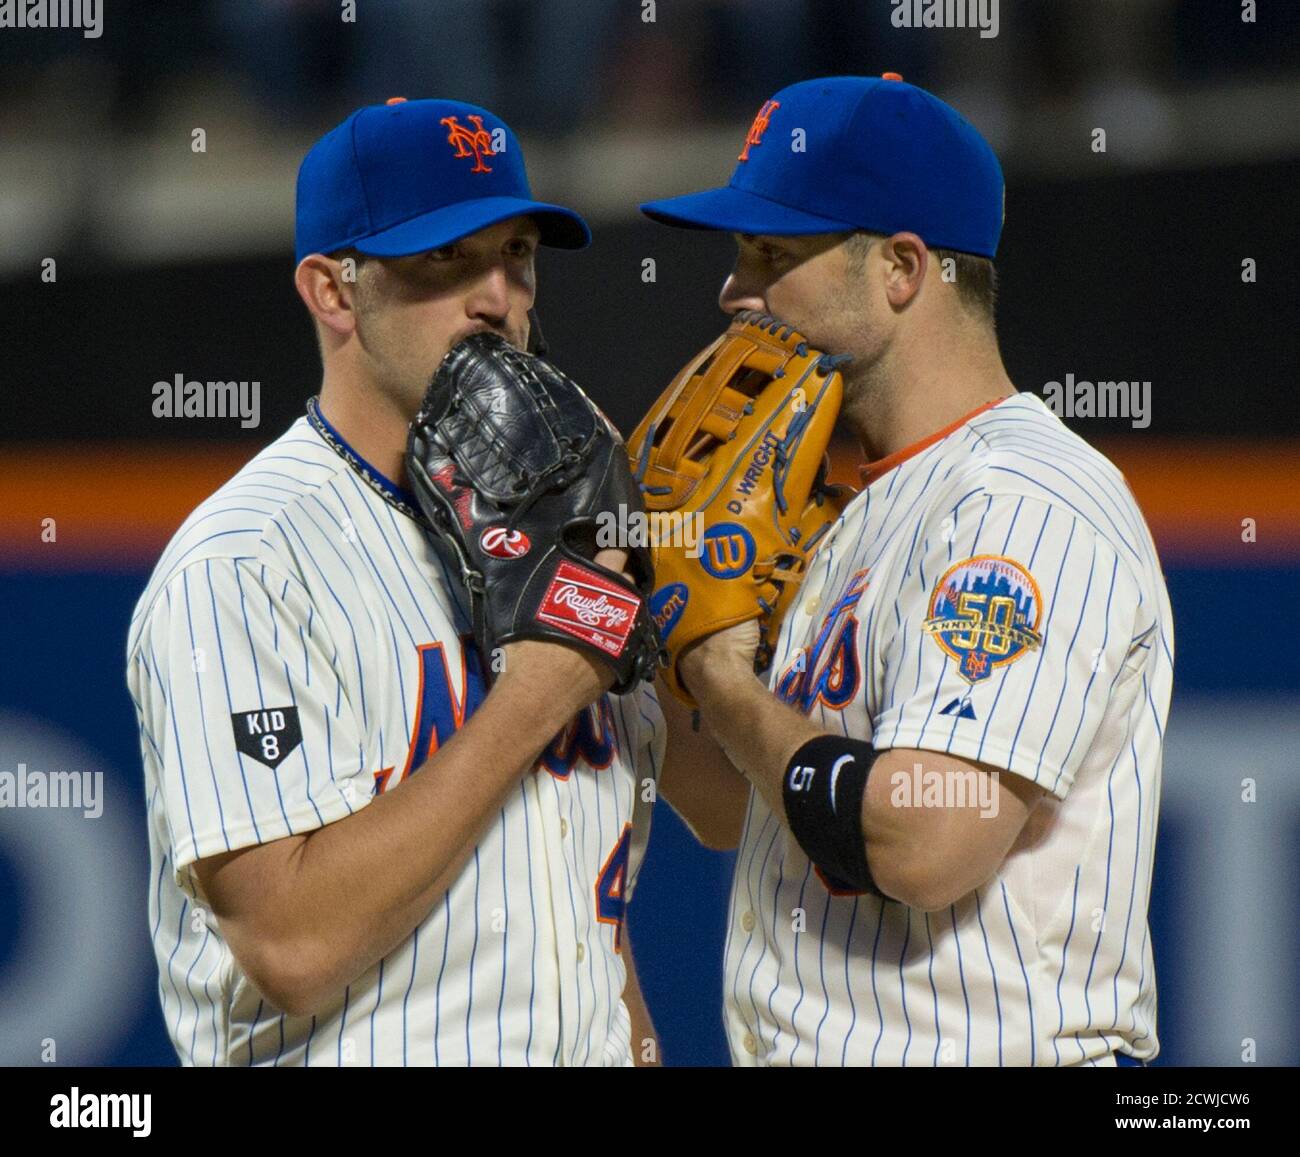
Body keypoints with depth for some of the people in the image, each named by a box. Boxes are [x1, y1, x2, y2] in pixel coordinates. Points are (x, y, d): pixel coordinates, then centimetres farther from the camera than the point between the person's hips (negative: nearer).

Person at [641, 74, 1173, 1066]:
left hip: (995, 1050, -9)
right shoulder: (859, 515, 17)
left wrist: (728, 686, -11)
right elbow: (727, 813, 21)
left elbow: (927, 845, -26)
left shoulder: (1027, 502, -15)